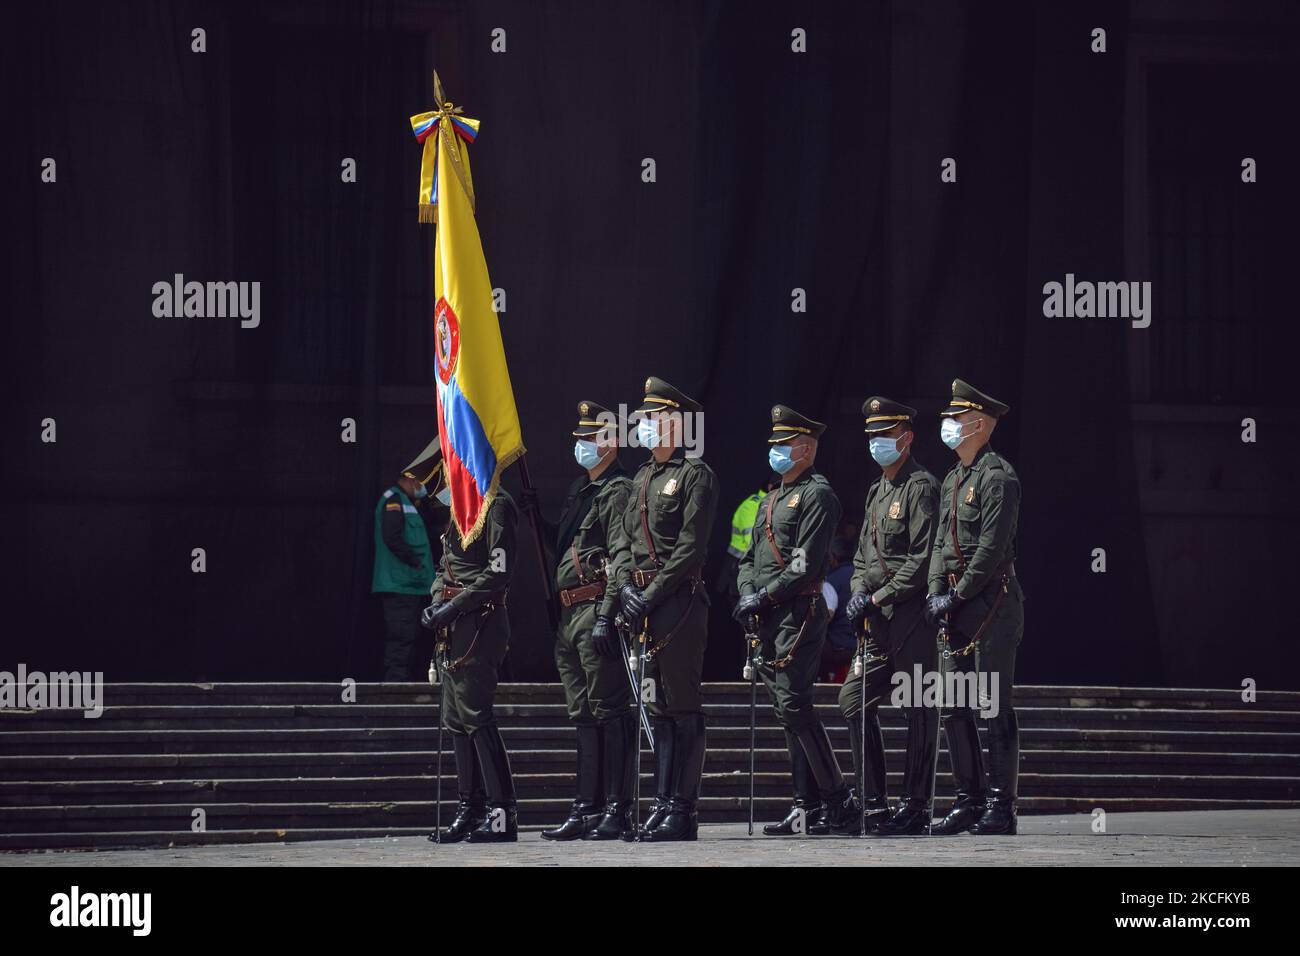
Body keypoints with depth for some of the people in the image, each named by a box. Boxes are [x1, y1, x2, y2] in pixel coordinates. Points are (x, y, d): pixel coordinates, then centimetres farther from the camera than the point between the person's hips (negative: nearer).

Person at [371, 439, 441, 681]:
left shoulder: (407, 504, 23)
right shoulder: (393, 500, -9)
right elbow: (392, 537, -21)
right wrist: (416, 561, -15)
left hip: (409, 585, 11)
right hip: (399, 585, -11)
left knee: (409, 639, 12)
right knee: (401, 637, -14)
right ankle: (396, 682, -16)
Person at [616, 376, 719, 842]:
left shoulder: (695, 474, -6)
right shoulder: (643, 478, 19)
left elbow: (691, 546, -13)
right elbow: (627, 537, 19)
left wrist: (653, 593, -16)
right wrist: (627, 586, 1)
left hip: (680, 599, -8)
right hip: (644, 602, 8)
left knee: (682, 706, -6)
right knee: (657, 706, 9)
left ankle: (683, 809, -6)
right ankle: (664, 803, 11)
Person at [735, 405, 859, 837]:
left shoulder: (816, 494, -6)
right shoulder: (772, 501, 23)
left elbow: (806, 562, -15)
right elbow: (750, 557, 21)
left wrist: (764, 596, -16)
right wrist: (747, 594, 2)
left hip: (799, 612, -9)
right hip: (770, 619, 9)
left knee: (795, 706, -15)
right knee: (789, 709, 7)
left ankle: (839, 803, -13)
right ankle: (808, 807, 8)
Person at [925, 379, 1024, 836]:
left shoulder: (997, 476, -10)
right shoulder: (952, 480, 18)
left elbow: (992, 548, -16)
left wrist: (958, 596, -14)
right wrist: (936, 593, 3)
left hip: (991, 604, -9)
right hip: (958, 606, 9)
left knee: (994, 704, -7)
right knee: (954, 707, 8)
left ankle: (1001, 805, -6)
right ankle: (970, 799, 14)